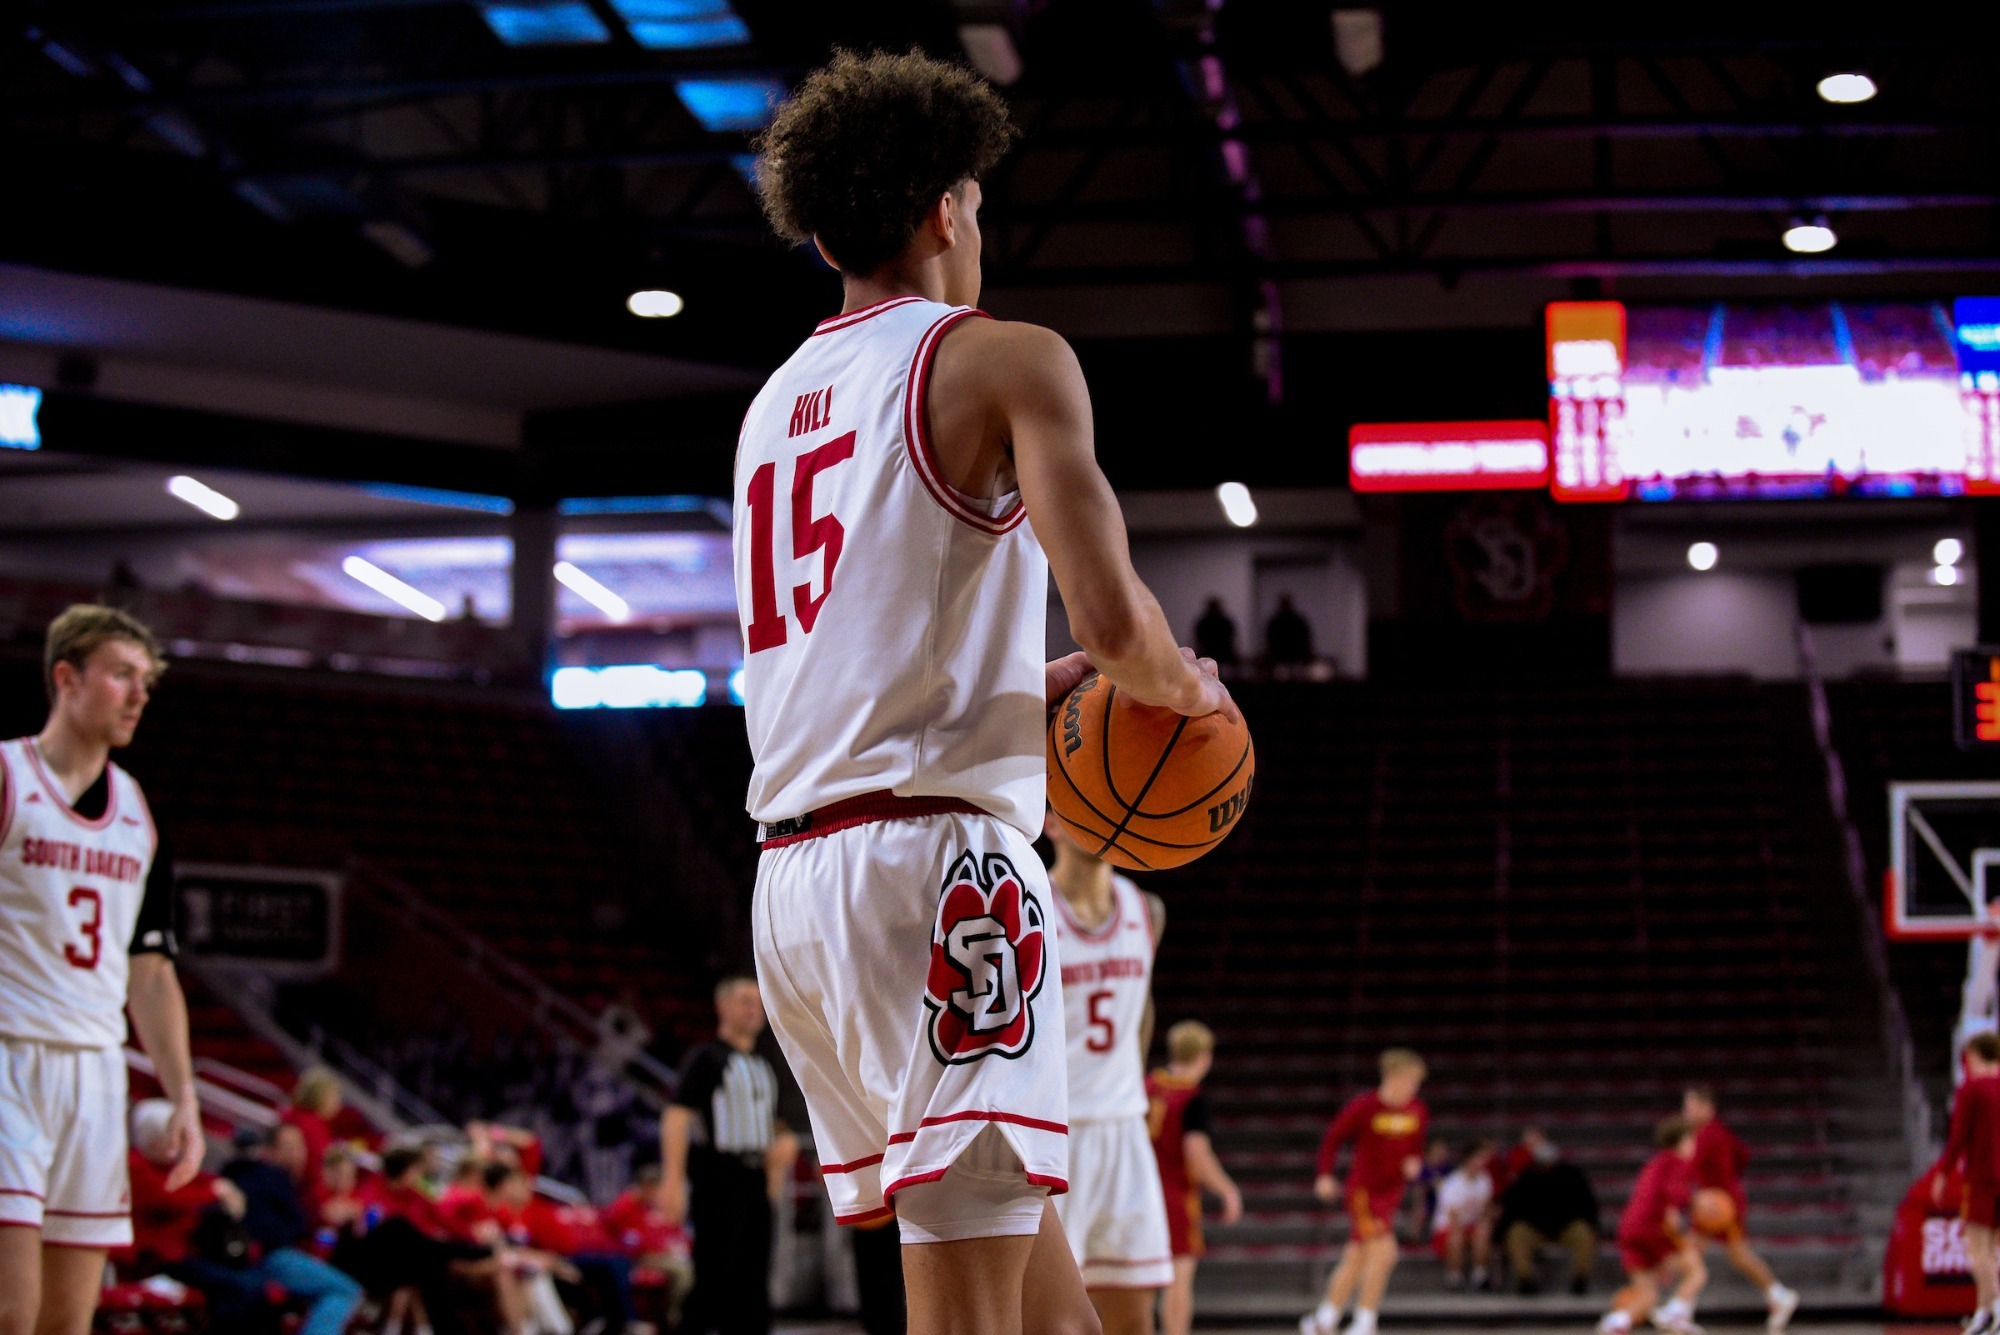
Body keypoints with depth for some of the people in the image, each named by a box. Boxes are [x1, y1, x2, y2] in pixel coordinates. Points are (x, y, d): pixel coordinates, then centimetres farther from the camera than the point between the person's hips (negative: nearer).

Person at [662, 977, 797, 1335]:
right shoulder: (705, 1057, -4)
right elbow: (677, 1116, -13)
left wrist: (784, 1142, 7)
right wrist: (672, 1179, -23)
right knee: (715, 1278, -9)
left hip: (755, 1181, 7)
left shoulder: (763, 1066, 19)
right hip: (717, 1181, -7)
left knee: (754, 1282, 5)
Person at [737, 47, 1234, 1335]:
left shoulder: (775, 403, 21)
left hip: (793, 878, 8)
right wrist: (1192, 688, 7)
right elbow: (1115, 618, -14)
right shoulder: (1003, 359, -2)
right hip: (935, 856, -8)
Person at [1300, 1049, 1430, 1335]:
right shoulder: (1363, 1107, -14)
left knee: (1357, 1258, 12)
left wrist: (1415, 1162, -5)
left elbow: (1417, 1146, 17)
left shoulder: (1418, 1112, 2)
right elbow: (1333, 1138, -3)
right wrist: (1325, 1175, -10)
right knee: (1383, 1252, -20)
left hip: (1391, 1192, 6)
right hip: (1363, 1191, -6)